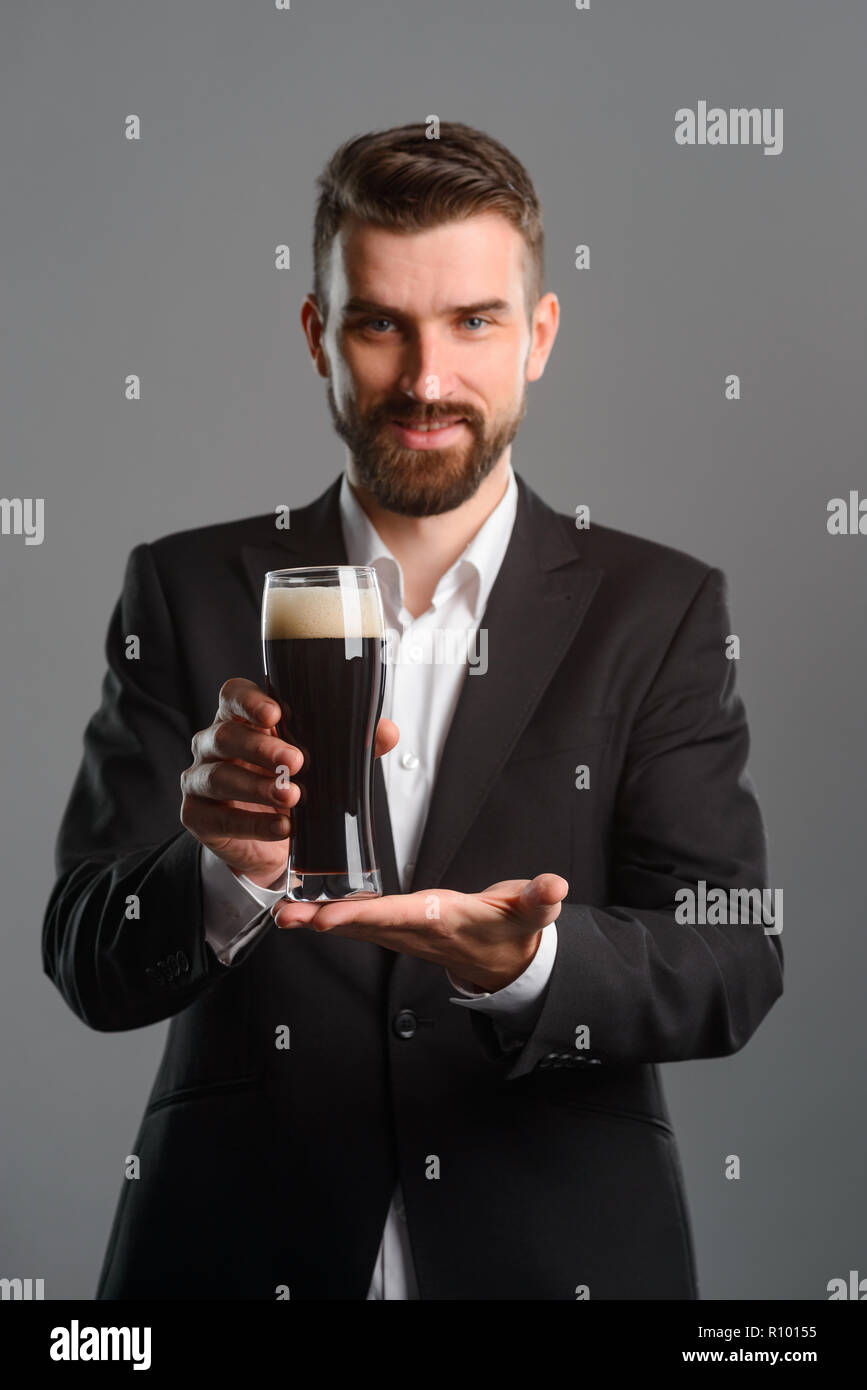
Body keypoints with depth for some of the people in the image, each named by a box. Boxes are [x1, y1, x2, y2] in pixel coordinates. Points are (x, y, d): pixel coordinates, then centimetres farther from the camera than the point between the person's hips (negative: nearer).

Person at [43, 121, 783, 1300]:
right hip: (239, 1248, 0)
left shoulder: (660, 611, -3)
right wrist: (229, 878, -27)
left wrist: (524, 965, -29)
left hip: (556, 1248, 0)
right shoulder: (189, 593, -2)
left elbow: (735, 963, -10)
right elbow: (89, 964, -7)